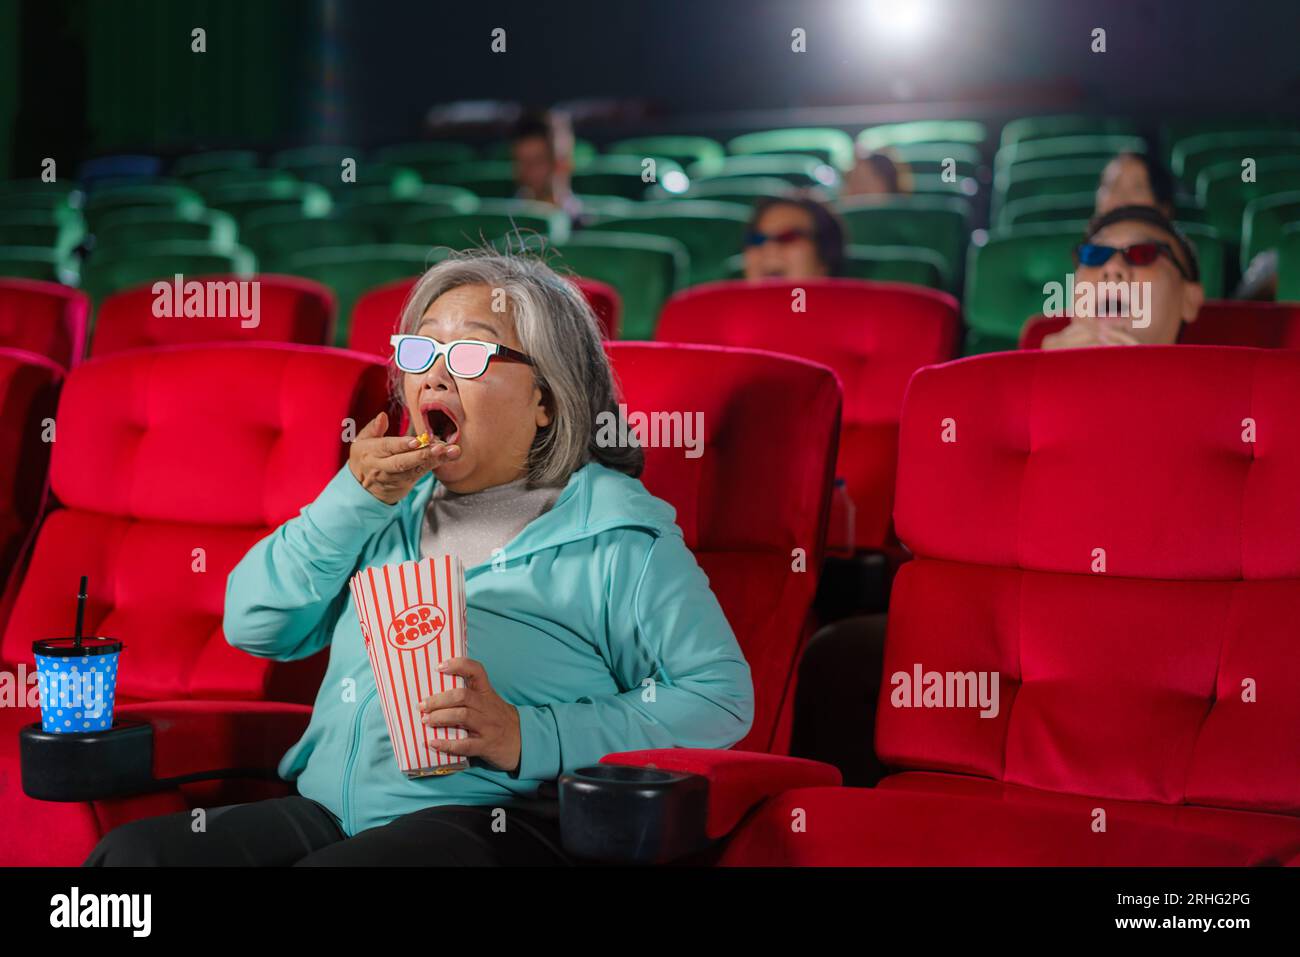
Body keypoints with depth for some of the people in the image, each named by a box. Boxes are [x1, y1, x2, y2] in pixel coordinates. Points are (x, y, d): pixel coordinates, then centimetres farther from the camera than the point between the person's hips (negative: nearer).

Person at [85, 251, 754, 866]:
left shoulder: (615, 531, 3)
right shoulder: (394, 503, 21)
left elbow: (721, 695, -5)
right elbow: (253, 627, 16)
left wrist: (528, 738, -15)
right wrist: (352, 501, 2)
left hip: (492, 821, -5)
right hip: (326, 812, 6)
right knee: (131, 851, -17)